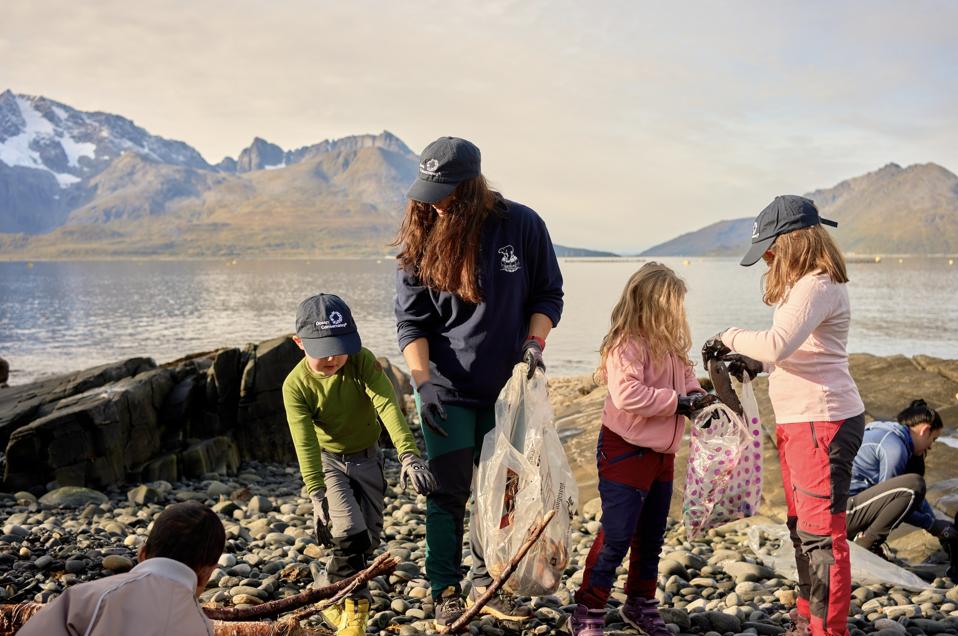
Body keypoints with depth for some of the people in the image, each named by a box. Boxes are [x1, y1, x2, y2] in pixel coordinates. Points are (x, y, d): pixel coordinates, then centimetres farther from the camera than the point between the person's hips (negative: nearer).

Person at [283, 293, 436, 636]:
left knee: (369, 539, 7)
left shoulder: (362, 361, -23)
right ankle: (353, 608, -2)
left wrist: (409, 454, -47)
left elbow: (388, 405, -34)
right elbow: (306, 443, -27)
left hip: (367, 456, 2)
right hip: (327, 460, -2)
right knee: (349, 534, -19)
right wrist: (316, 494, -35)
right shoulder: (296, 385, -23)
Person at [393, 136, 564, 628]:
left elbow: (547, 294, 3)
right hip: (445, 389, -1)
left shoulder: (522, 225, -8)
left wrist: (534, 341, -13)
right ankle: (446, 593, 17)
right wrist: (422, 381, -16)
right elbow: (411, 320, -5)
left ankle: (486, 585, 28)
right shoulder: (421, 238, -7)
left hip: (505, 387, 2)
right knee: (448, 493, 1)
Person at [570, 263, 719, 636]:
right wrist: (678, 402, -24)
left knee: (650, 538, 18)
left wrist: (699, 398, -1)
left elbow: (684, 378, 21)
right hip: (625, 451, -9)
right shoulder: (626, 346, -20)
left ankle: (641, 605, 33)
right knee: (616, 538, -6)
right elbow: (627, 395, -31)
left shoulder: (670, 346, 8)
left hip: (661, 453, 9)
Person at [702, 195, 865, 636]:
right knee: (802, 526, 19)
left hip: (823, 422, -11)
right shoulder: (805, 285, 14)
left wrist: (731, 338, -12)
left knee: (821, 532, -6)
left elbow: (777, 344, -29)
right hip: (798, 421, 11)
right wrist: (753, 362, 8)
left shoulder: (818, 286, -17)